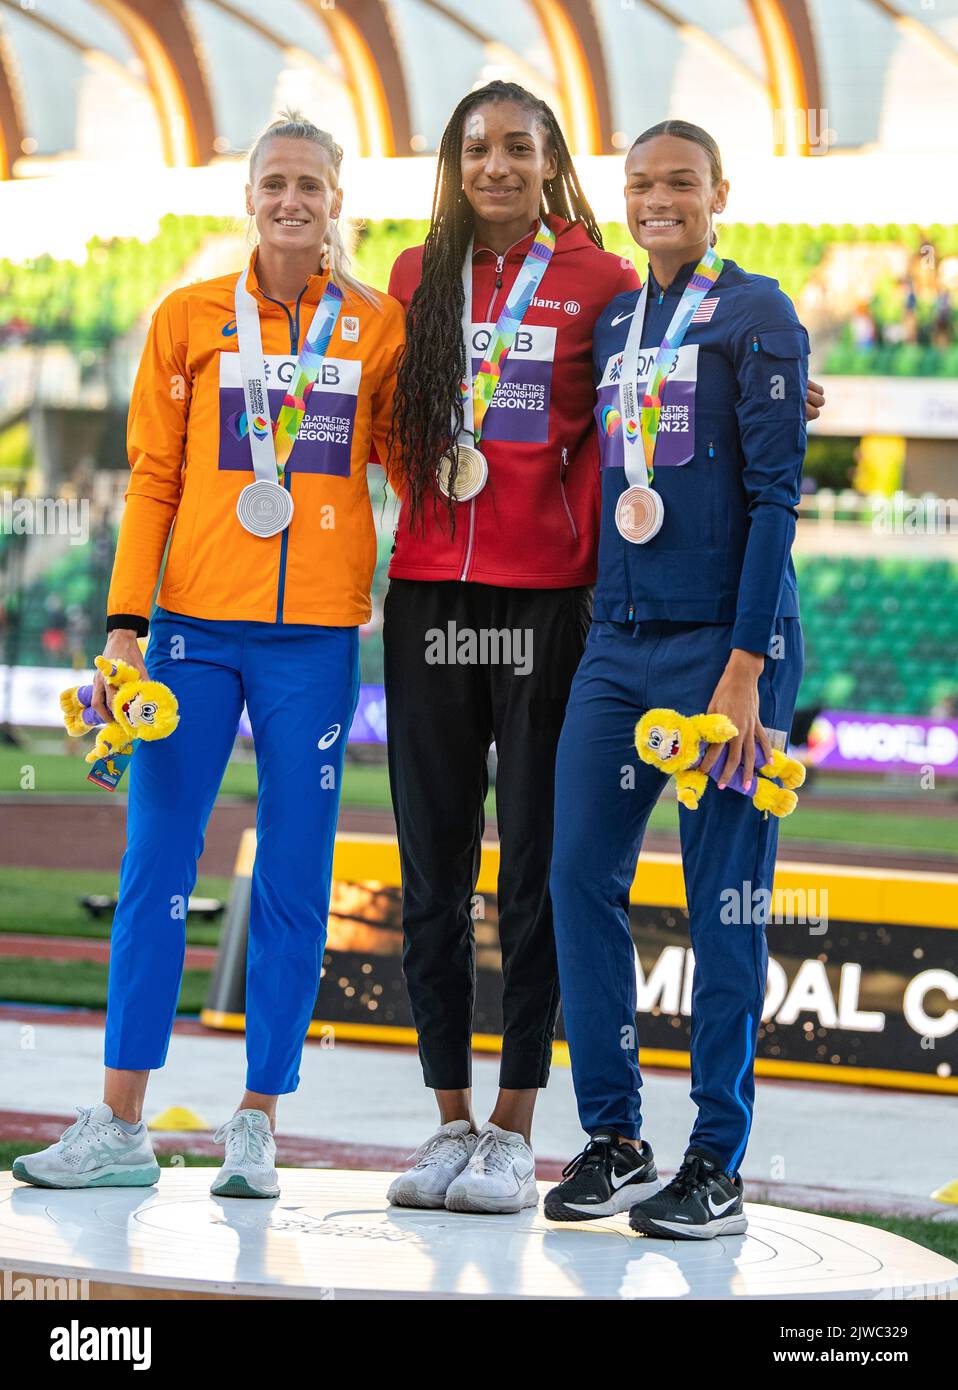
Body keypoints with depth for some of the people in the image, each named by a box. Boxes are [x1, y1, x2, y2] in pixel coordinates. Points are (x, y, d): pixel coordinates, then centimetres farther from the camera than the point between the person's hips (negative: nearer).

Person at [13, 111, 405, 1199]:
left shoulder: (378, 326, 7)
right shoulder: (188, 319, 7)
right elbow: (152, 479, 6)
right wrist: (126, 623, 0)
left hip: (316, 630, 0)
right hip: (198, 622, 0)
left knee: (293, 880, 1)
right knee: (156, 866, 0)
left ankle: (257, 1127, 9)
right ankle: (120, 1125, 6)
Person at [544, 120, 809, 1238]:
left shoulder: (756, 317, -3)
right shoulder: (611, 325, 16)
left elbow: (774, 498, -8)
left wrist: (745, 665, -15)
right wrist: (604, 630, 11)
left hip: (724, 642, -6)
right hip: (618, 643, 6)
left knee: (724, 901, -2)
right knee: (582, 875, 1)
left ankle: (717, 1164, 3)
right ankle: (612, 1137, 11)